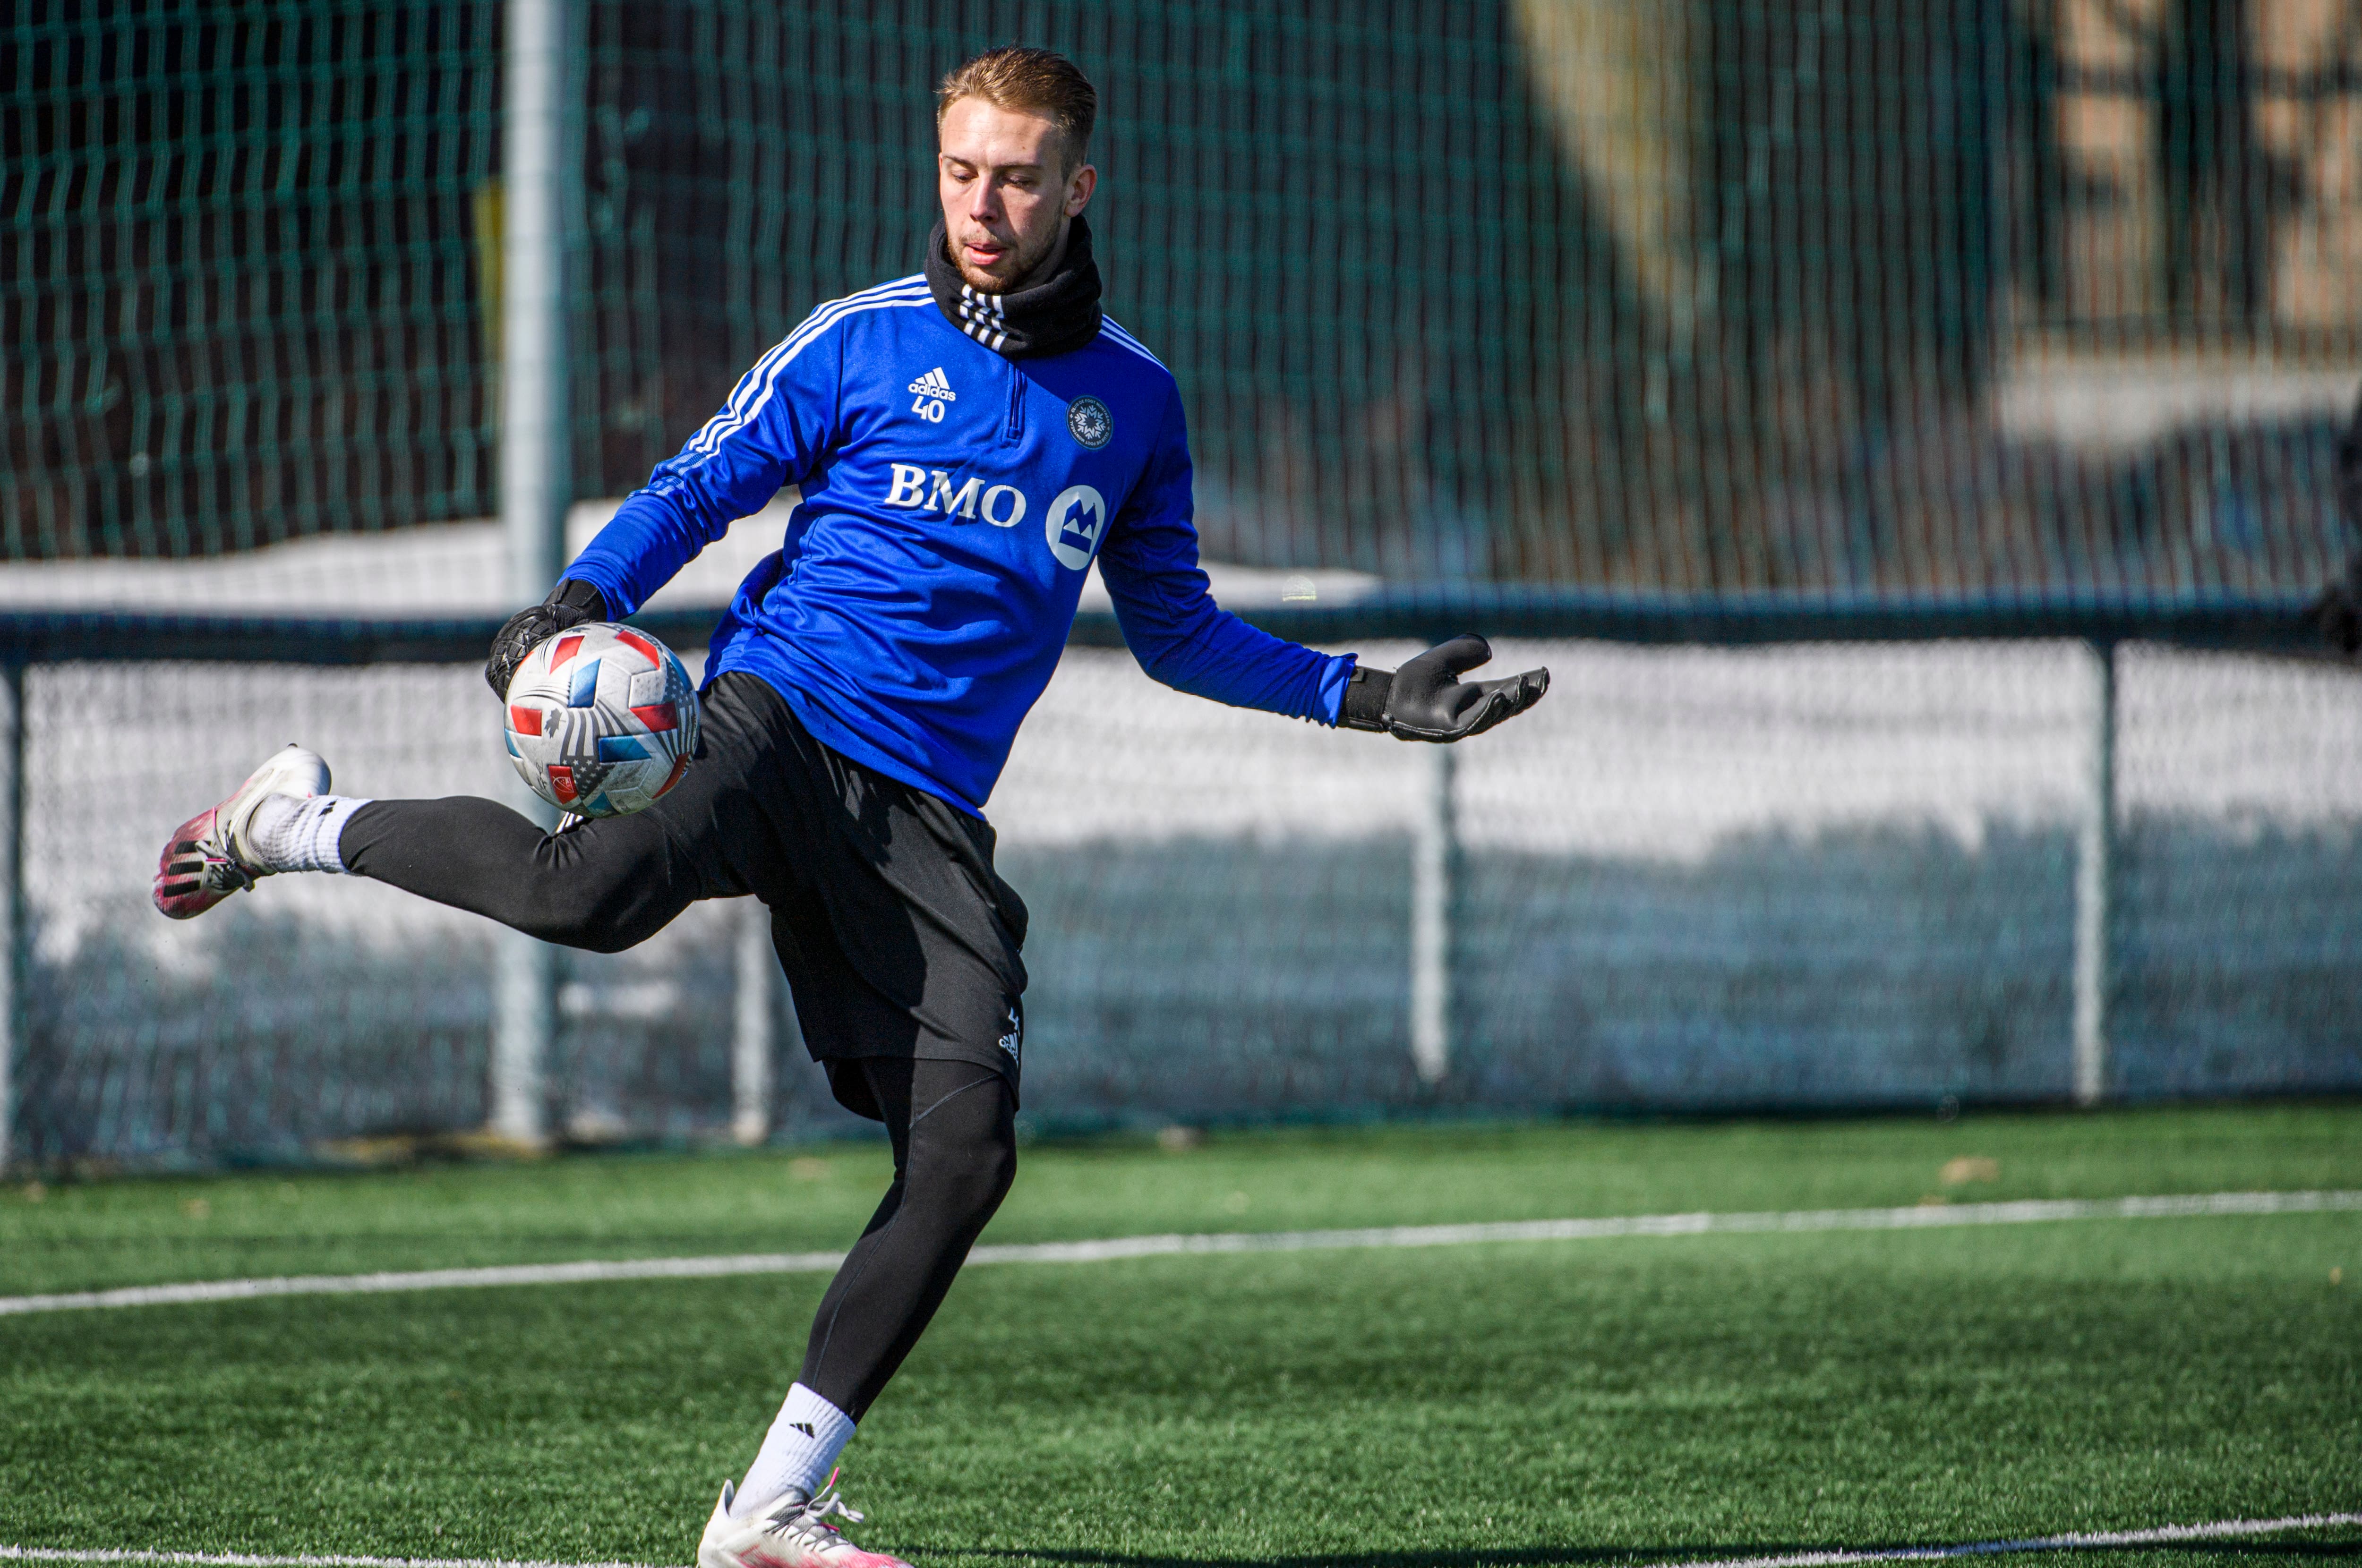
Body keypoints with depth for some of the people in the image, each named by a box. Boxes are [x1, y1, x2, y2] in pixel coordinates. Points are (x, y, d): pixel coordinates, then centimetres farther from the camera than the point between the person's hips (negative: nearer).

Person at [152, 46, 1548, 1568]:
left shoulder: (1133, 398, 16)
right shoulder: (861, 341, 6)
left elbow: (1177, 632, 26)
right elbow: (695, 491, 6)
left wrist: (1365, 696, 18)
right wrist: (582, 602, -12)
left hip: (925, 820, 4)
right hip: (781, 716, -4)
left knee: (966, 1152, -13)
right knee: (600, 889, -37)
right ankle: (301, 822, -10)